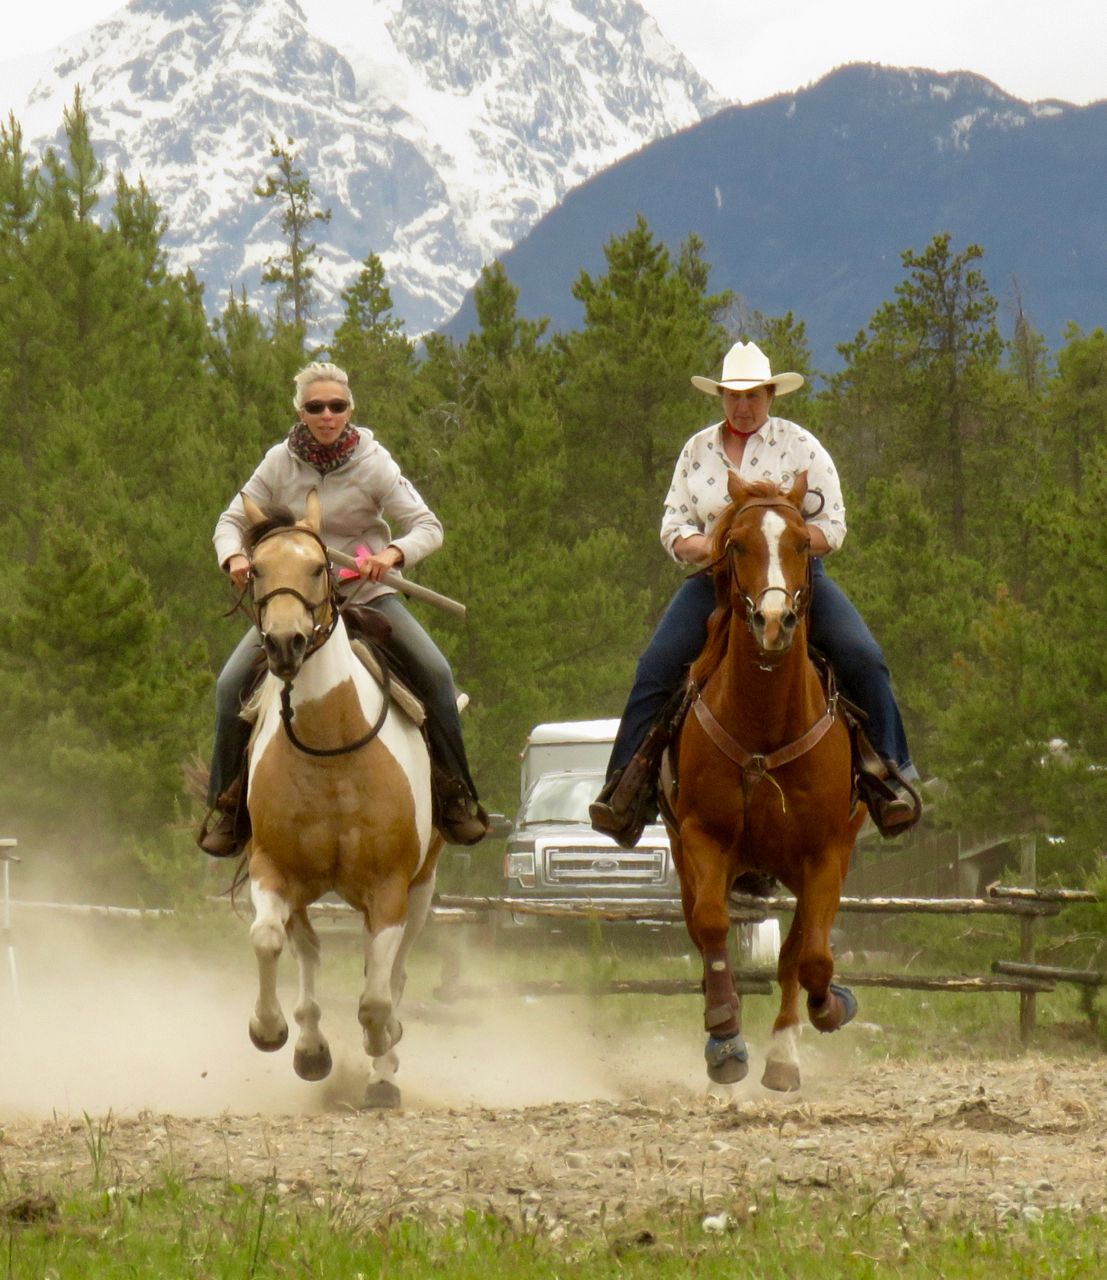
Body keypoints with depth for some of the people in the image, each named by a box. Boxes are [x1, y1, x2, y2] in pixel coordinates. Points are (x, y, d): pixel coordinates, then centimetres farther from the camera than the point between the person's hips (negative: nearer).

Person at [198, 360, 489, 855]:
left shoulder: (372, 462, -9)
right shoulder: (280, 462, -4)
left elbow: (428, 526, -12)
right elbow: (232, 521, 2)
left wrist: (393, 553, -33)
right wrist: (234, 558, -21)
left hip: (367, 592, -1)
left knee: (434, 672, -21)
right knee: (232, 683, -17)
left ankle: (455, 795, -7)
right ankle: (226, 804, -2)